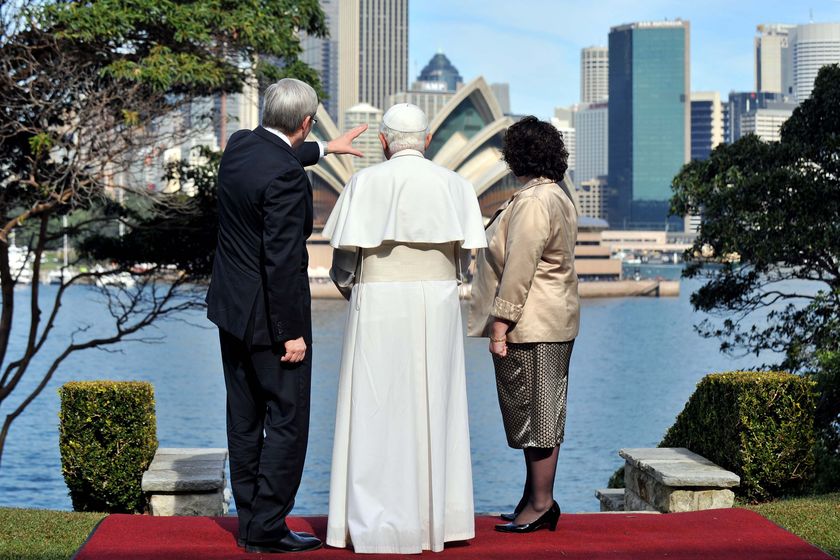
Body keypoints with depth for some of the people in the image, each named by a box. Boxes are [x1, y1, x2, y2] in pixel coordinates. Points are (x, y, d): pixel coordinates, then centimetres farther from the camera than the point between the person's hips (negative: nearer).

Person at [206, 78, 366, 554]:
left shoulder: (240, 145, 2)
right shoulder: (286, 177, -24)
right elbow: (282, 261, -24)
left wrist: (325, 149, 41)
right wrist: (291, 333, -19)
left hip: (231, 307, 9)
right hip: (269, 315, -9)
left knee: (245, 419, 14)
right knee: (287, 420, 0)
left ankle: (250, 522, 21)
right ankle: (266, 529, 1)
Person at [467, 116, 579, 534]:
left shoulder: (533, 202, -18)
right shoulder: (558, 194, 15)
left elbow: (519, 268, -22)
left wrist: (500, 324, -20)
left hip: (530, 324, -11)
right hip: (554, 320, 11)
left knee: (535, 411, -5)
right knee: (536, 411, 14)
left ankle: (541, 504, 0)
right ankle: (535, 499, 20)